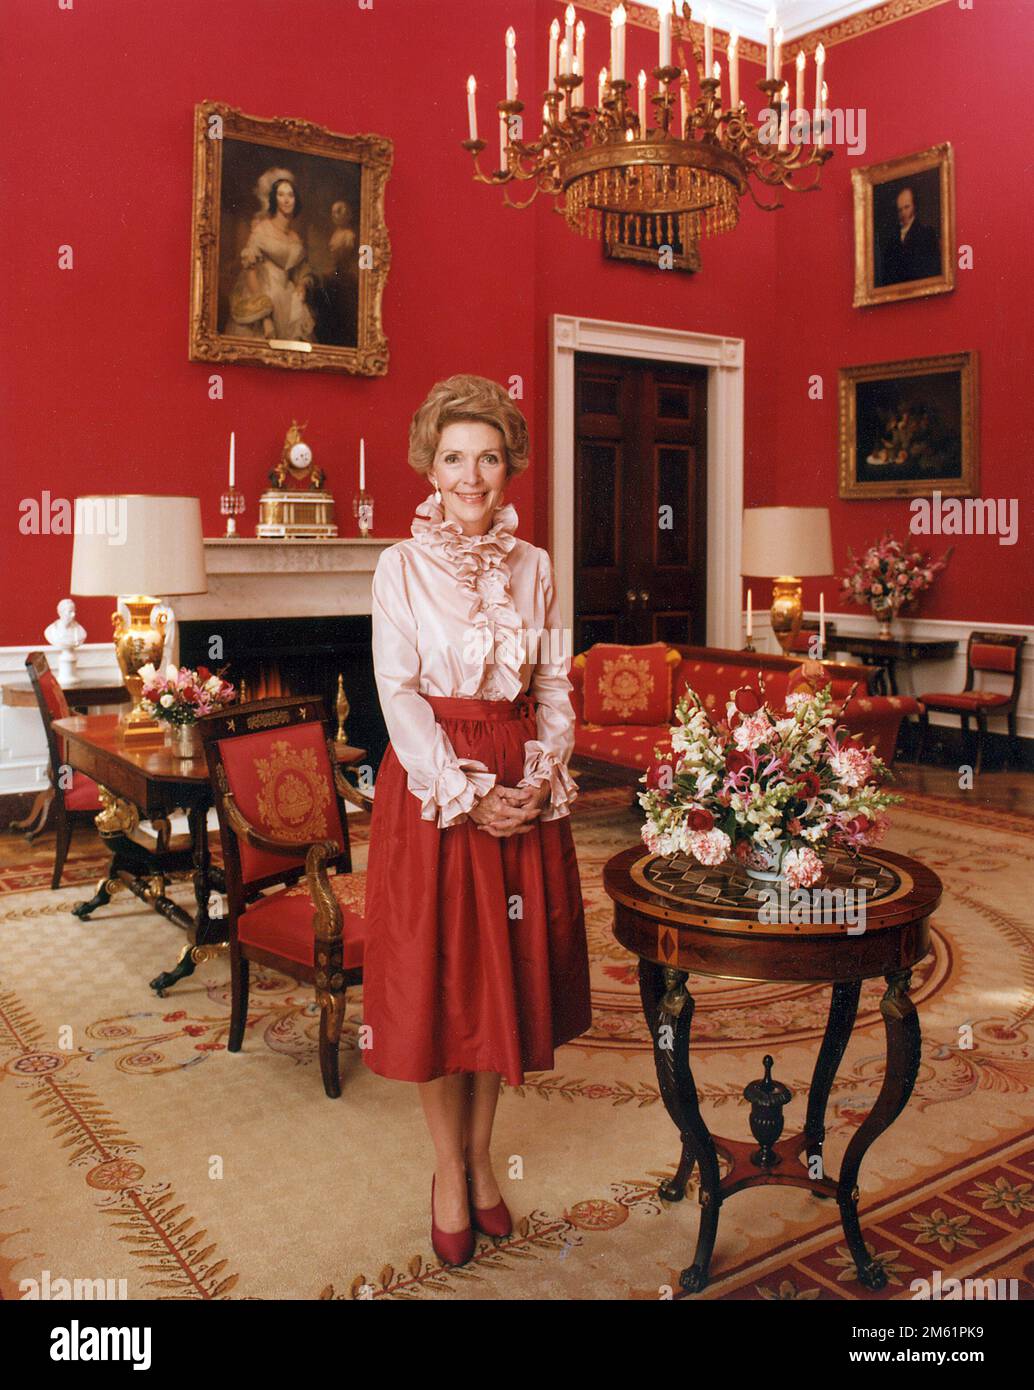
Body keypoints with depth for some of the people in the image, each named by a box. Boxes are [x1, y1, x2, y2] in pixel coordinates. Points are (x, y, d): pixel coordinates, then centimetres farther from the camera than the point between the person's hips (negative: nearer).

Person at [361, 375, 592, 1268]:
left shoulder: (534, 567, 7)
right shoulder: (402, 567, -3)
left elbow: (555, 685, 6)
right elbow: (399, 694, -9)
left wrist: (540, 780, -9)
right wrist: (468, 794, -16)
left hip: (523, 787, 3)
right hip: (431, 782, -3)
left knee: (508, 970, 10)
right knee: (437, 973, 3)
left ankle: (481, 1155, 28)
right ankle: (448, 1168, 22)